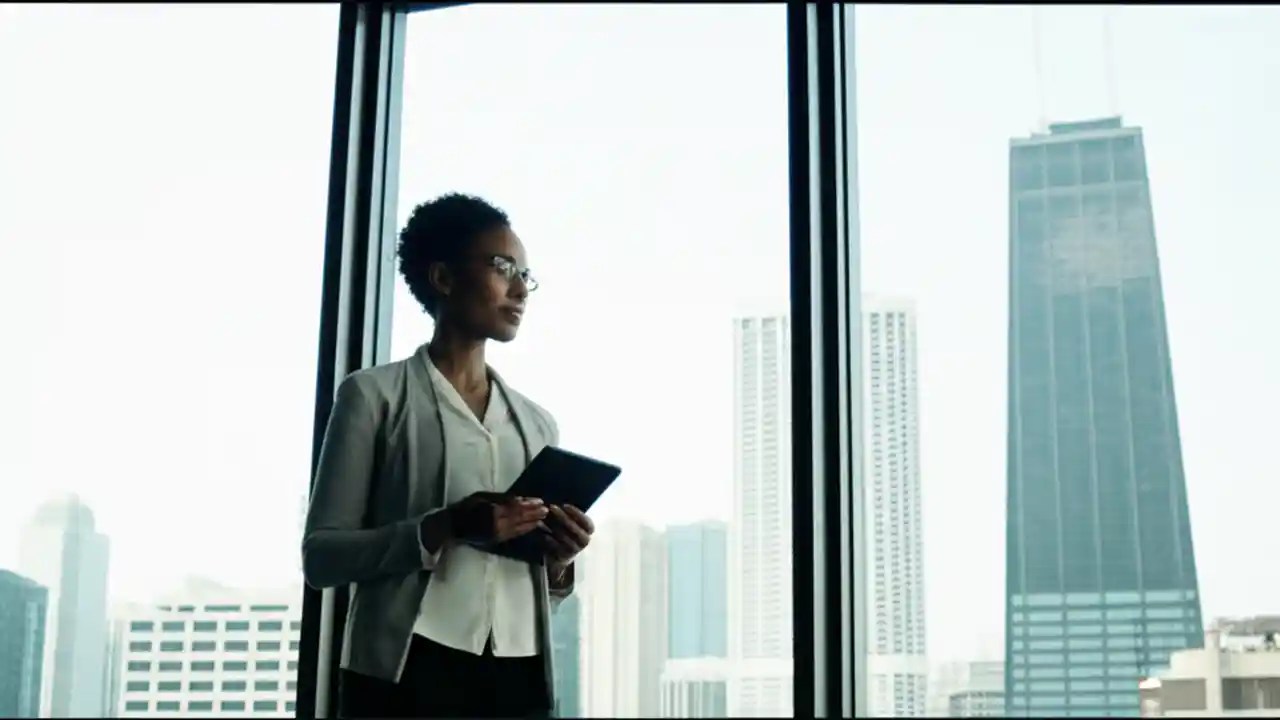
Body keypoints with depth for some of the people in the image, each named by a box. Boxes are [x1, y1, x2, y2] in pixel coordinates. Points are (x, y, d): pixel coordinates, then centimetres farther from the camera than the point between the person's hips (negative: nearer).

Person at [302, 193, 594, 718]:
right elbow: (321, 555, -3)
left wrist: (559, 563, 1)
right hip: (407, 676, -4)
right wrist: (445, 528, -17)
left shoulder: (537, 423, 19)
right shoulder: (376, 395, 4)